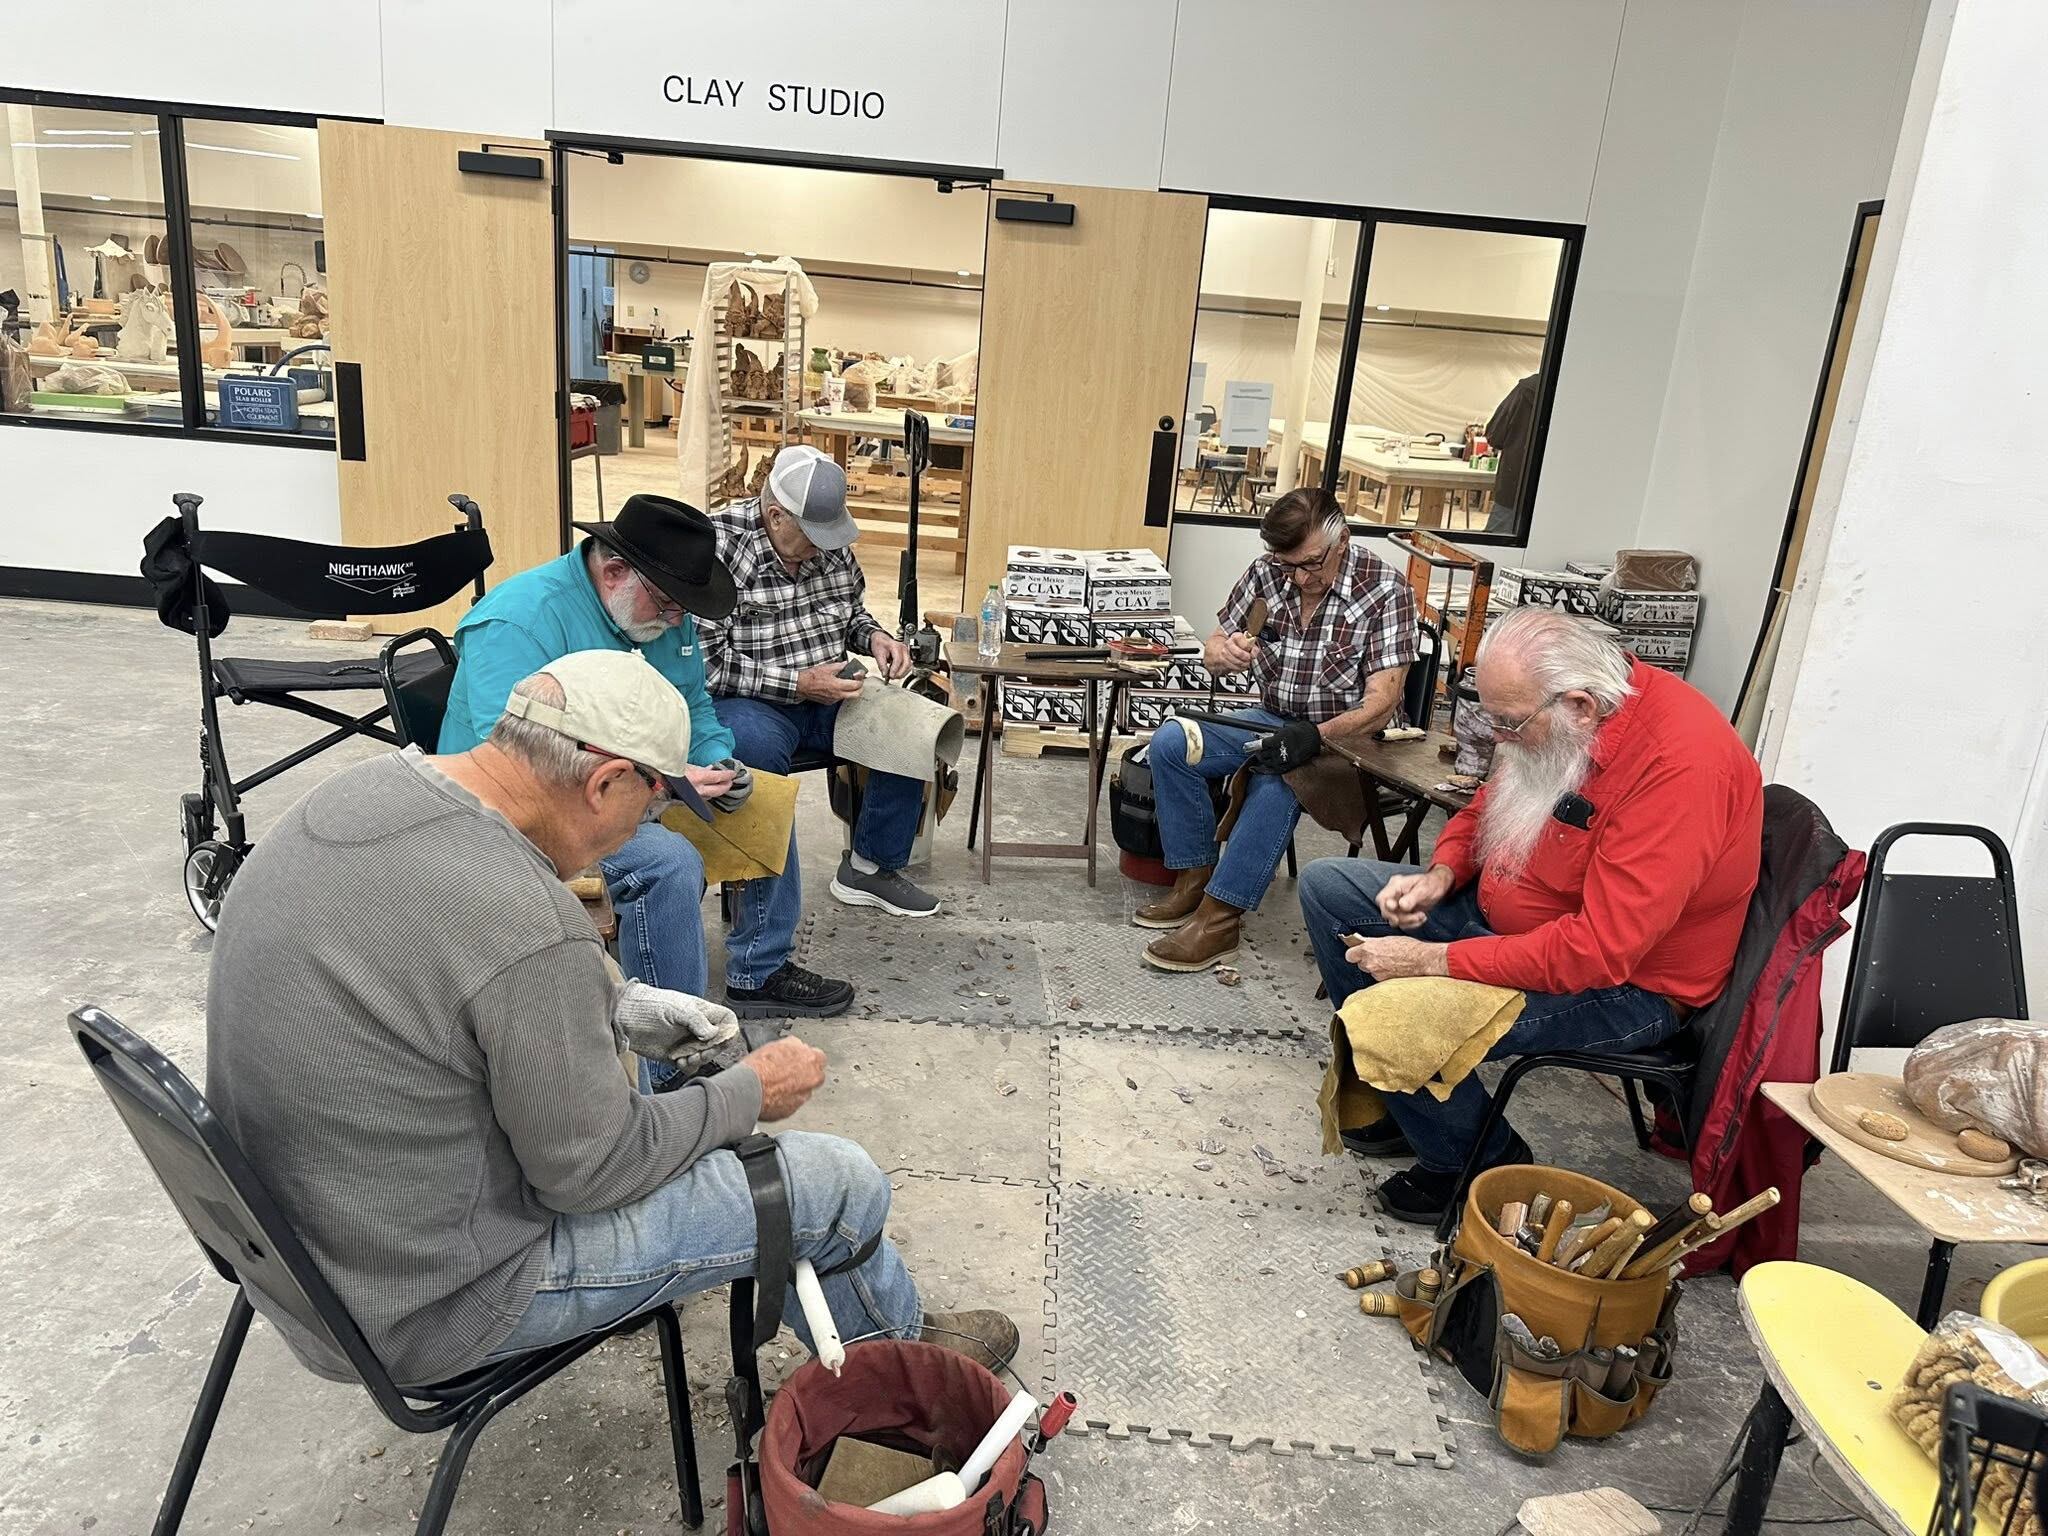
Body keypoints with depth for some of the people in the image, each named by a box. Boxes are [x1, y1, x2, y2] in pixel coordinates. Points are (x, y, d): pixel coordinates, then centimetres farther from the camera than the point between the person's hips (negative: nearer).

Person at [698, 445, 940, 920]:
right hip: (745, 702, -6)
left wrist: (874, 636, -3)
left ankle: (867, 868, 3)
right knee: (761, 749, -39)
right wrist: (795, 683, -25)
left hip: (825, 695, 6)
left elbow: (851, 612, 21)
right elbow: (705, 662, -20)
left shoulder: (831, 543, 2)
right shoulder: (717, 546, -17)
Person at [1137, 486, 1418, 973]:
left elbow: (1380, 703, -21)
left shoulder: (1384, 592, -17)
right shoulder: (1266, 573, -4)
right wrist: (1225, 653, -21)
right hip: (1271, 720, 6)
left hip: (1343, 737, -5)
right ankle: (1195, 878, -6)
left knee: (1277, 781, -36)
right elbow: (1213, 653, 5)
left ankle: (1218, 919, -27)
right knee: (1170, 742, -15)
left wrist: (1316, 737, -38)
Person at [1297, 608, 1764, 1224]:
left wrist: (1432, 958, -29)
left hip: (1626, 983, -9)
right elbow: (1486, 807, 15)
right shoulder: (1544, 715, -6)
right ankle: (1406, 1099, 14)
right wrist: (1441, 874, -6)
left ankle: (1479, 1163, 2)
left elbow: (1598, 951, -33)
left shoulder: (1682, 764, -31)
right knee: (1326, 885, 6)